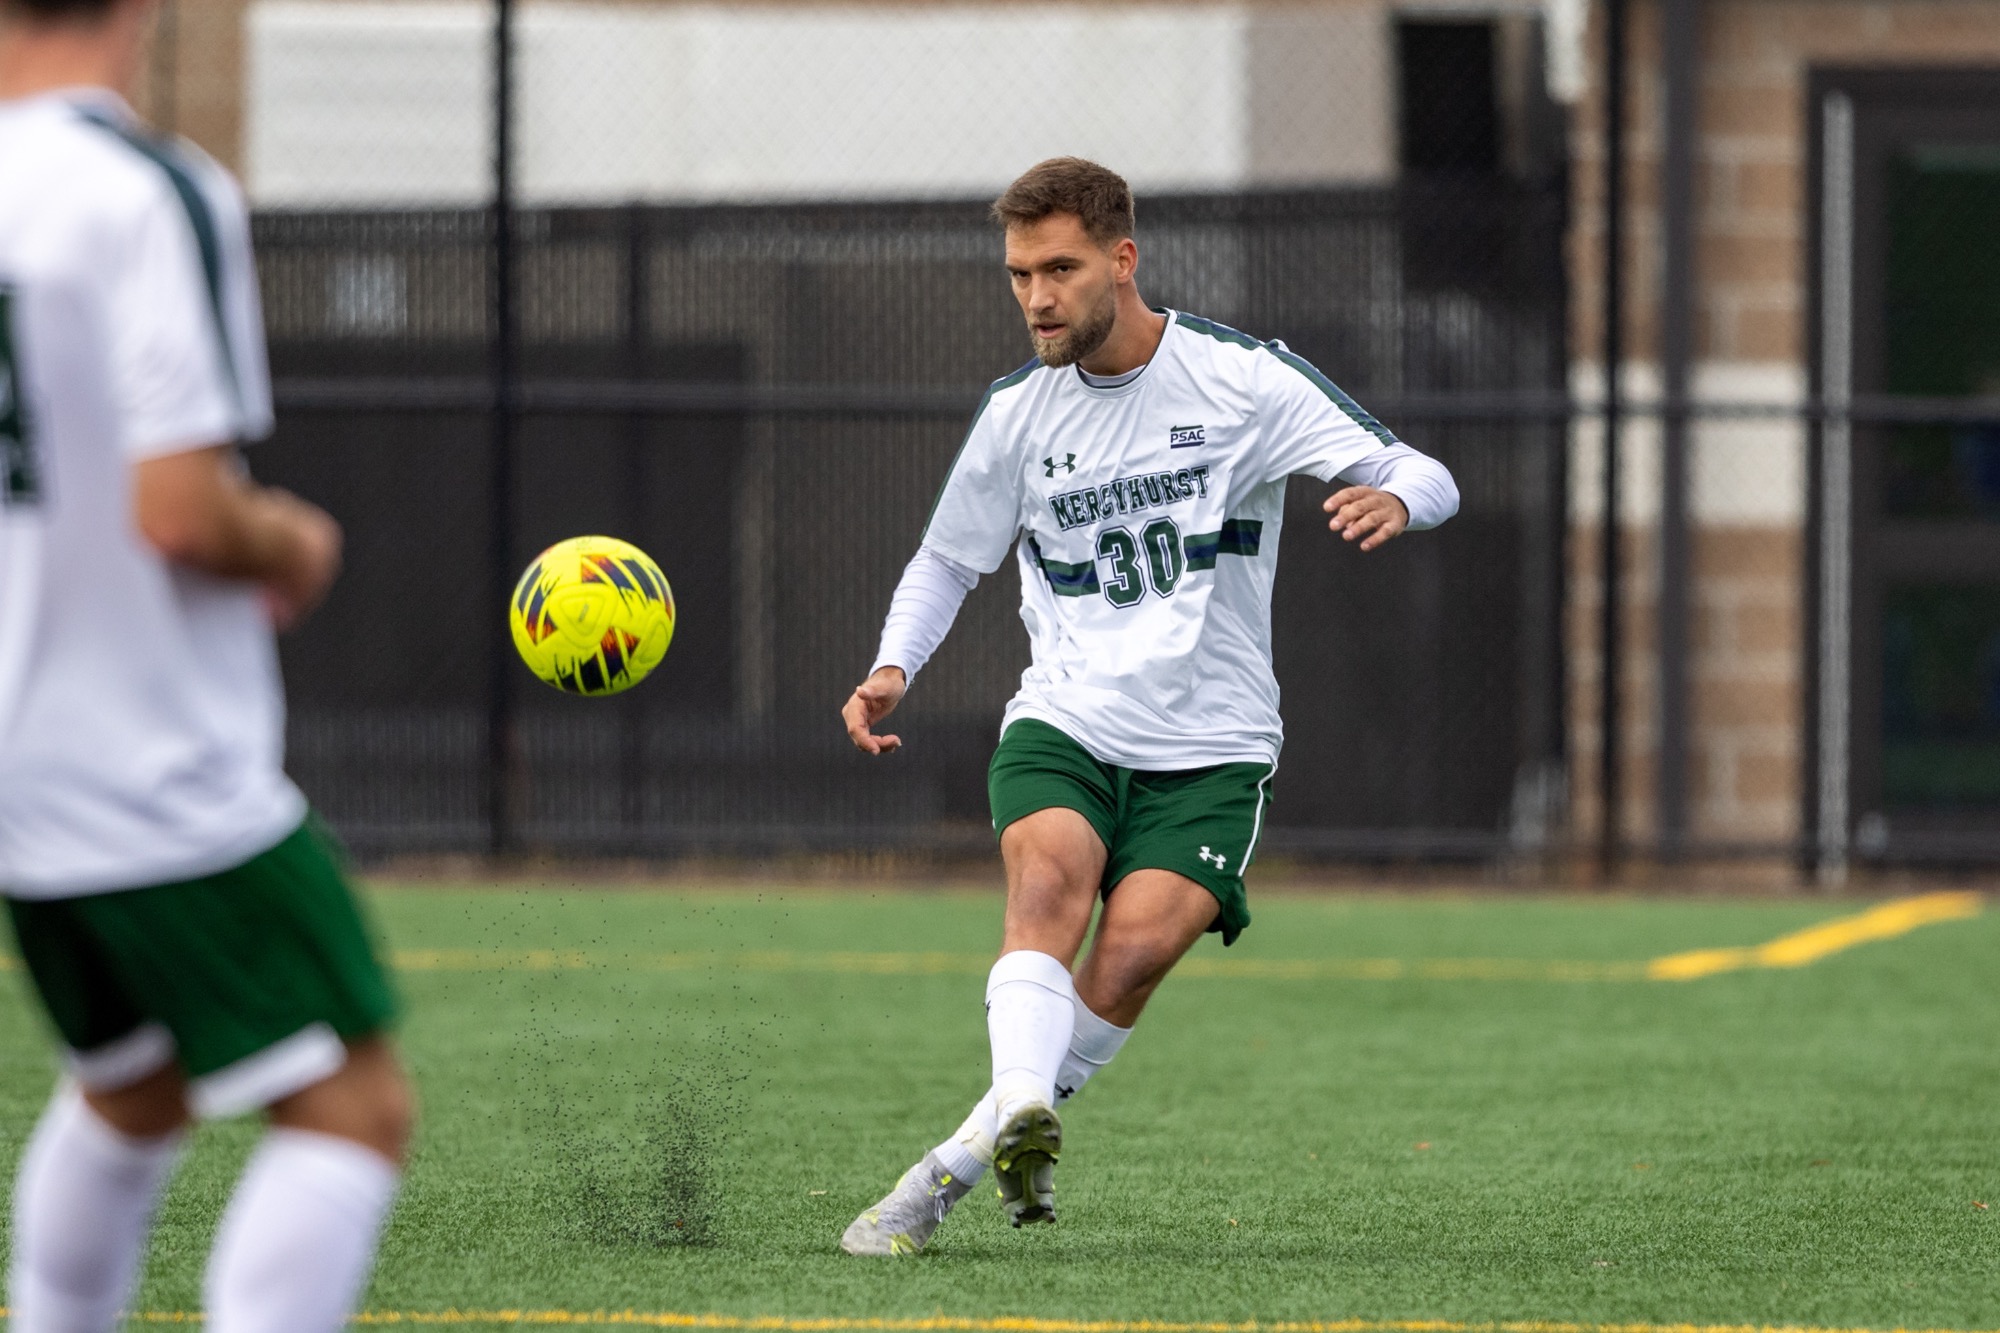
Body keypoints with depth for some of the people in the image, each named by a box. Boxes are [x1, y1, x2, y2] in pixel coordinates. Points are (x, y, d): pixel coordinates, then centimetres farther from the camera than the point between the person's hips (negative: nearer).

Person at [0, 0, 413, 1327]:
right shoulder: (155, 194, -17)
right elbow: (181, 510, -23)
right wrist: (294, 546, -2)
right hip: (169, 769, -8)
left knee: (128, 1091, 27)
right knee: (353, 1111, -5)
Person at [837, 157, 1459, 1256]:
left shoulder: (1243, 379, -3)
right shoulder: (1017, 413, 7)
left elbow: (1425, 479, -4)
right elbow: (947, 558, 21)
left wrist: (1392, 500, -30)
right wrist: (892, 669, 1)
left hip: (1211, 744, -2)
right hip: (1063, 722, 2)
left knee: (1137, 946, -23)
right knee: (1049, 874, -30)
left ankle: (960, 1164, -13)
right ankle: (1025, 1109, -48)